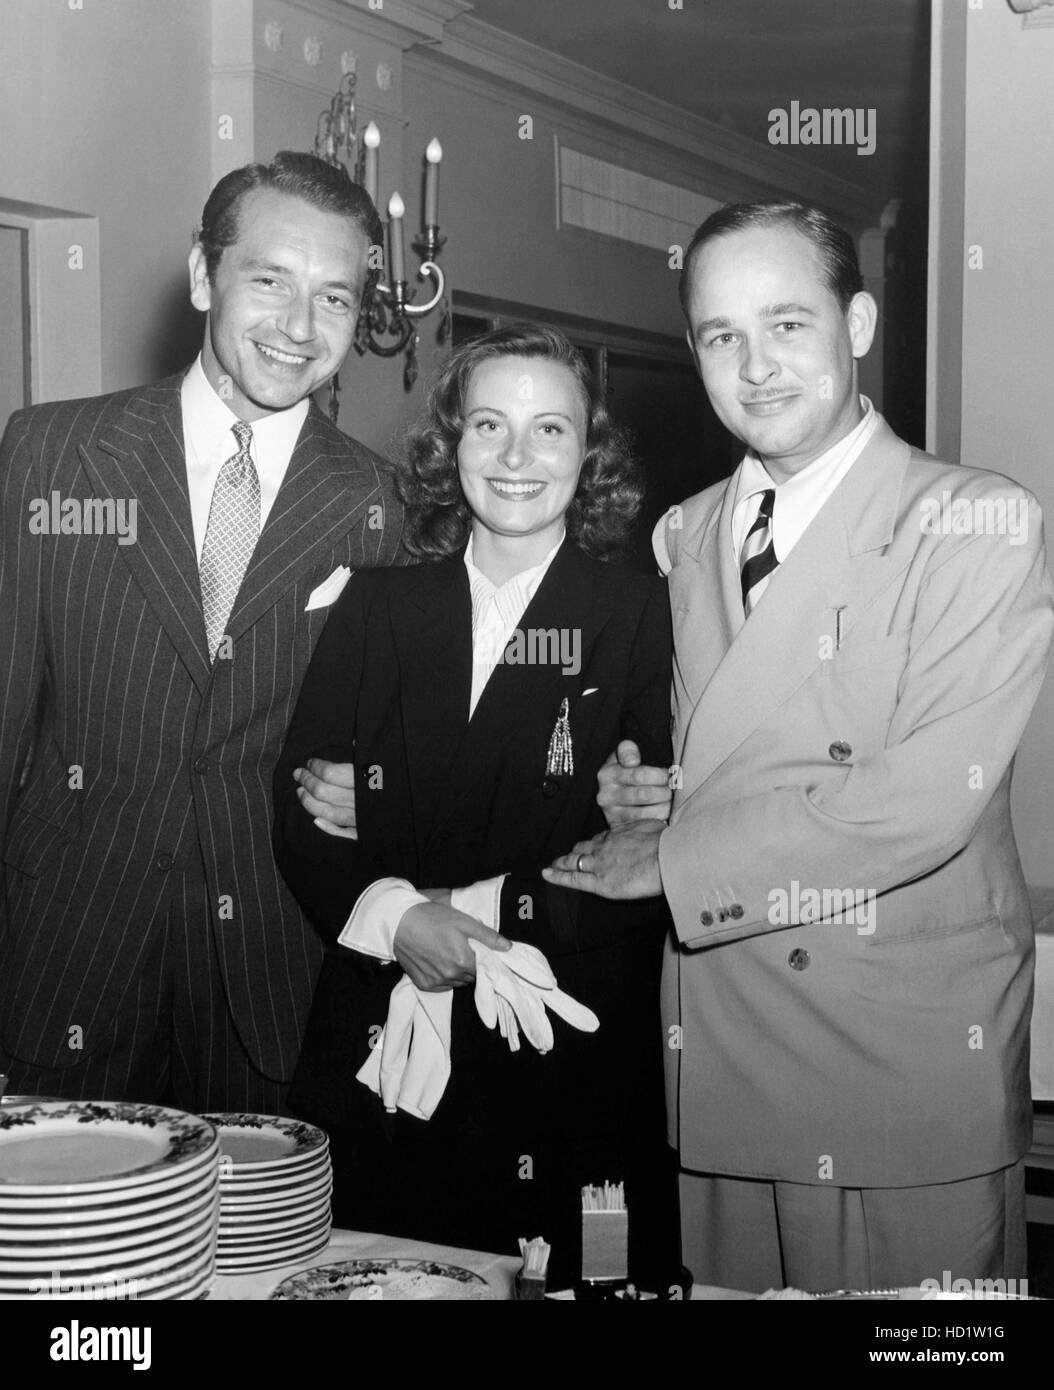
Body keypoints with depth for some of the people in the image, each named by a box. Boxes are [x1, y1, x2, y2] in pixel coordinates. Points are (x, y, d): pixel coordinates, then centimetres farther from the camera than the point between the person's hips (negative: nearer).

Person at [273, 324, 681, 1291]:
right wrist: (392, 915, -13)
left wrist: (488, 915, -15)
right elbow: (299, 808, 5)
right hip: (377, 1069, 3)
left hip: (571, 1066, -2)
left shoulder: (643, 618, -1)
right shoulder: (376, 609, 9)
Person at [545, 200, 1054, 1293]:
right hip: (716, 1058, 5)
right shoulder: (680, 537, 9)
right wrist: (644, 790, -6)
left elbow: (926, 798, -20)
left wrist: (674, 856, -15)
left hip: (912, 1067, -4)